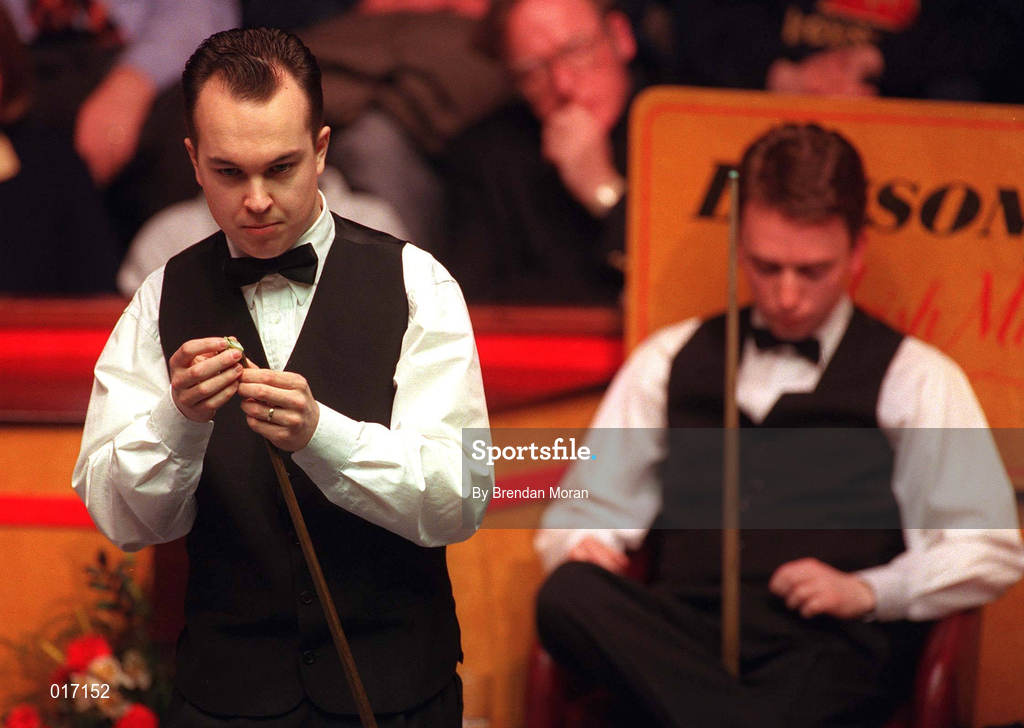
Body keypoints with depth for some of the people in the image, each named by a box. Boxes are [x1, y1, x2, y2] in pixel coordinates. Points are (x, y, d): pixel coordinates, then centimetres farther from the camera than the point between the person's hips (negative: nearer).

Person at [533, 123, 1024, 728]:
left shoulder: (912, 379, 14)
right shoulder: (671, 361, 24)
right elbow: (587, 512, 25)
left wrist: (869, 591, -8)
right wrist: (583, 550, 0)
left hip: (832, 648, -5)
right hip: (678, 643, 5)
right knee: (570, 594, -33)